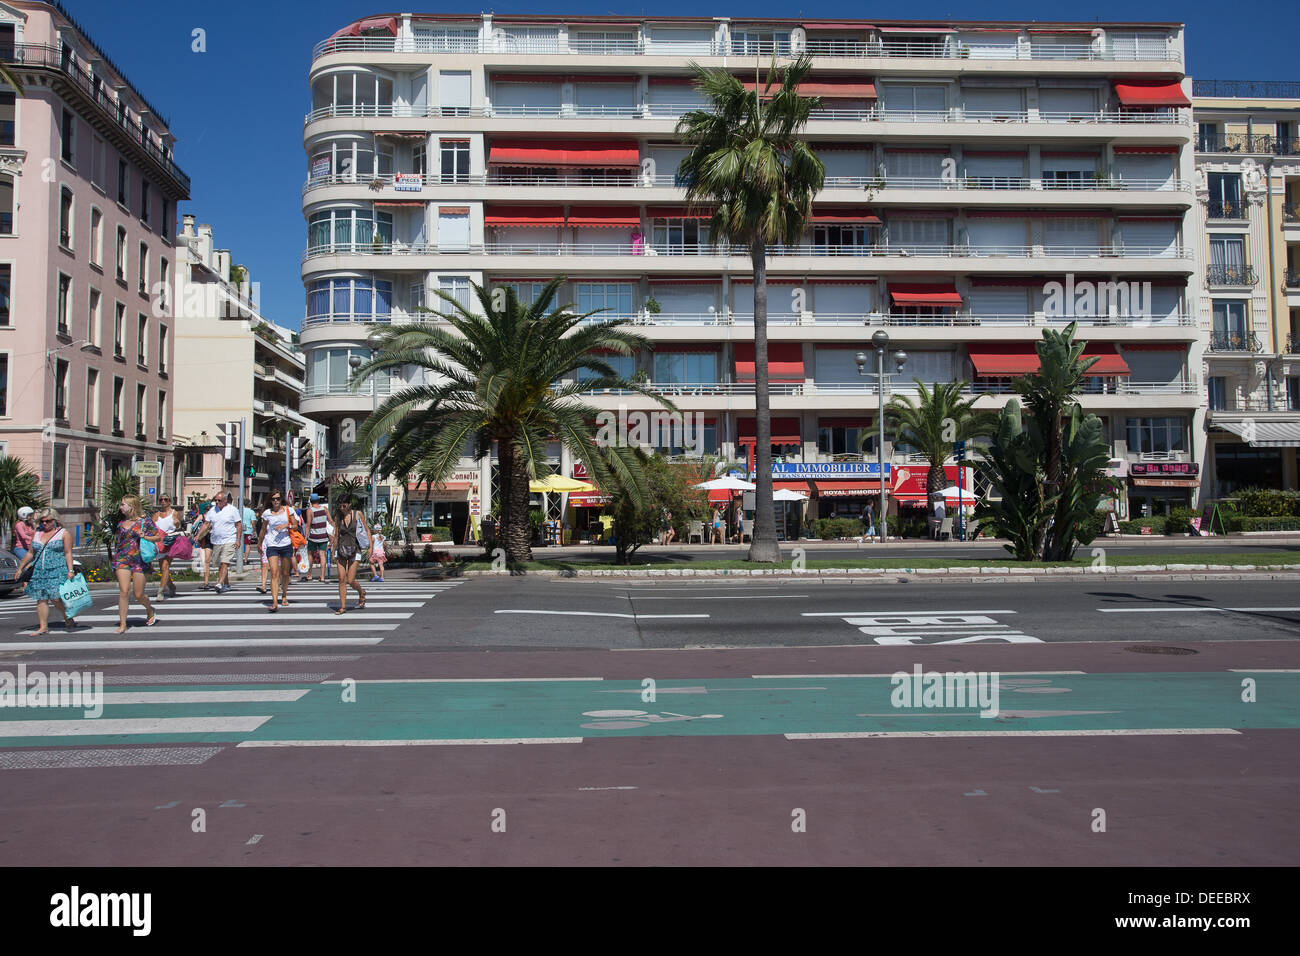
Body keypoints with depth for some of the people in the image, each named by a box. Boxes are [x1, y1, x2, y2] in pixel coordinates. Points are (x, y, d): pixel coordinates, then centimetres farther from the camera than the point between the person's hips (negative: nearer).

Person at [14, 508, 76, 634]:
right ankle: (43, 627, 3)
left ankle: (68, 618, 9)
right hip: (39, 572, 5)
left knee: (55, 598, -13)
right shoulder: (36, 534, 15)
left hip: (57, 571, -5)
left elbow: (68, 553, -3)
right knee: (41, 600, 0)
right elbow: (30, 553, 22)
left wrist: (70, 570, -11)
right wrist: (20, 568, 20)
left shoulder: (63, 534, 2)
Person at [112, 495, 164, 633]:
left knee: (139, 595, 1)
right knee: (124, 591, -9)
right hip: (122, 559, 3)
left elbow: (158, 537, 3)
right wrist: (115, 555, 15)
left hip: (139, 560, -3)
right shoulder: (121, 523, 11)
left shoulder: (144, 521, -1)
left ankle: (151, 611, 33)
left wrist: (144, 537, -13)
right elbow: (118, 542, 23)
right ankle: (122, 625, -4)